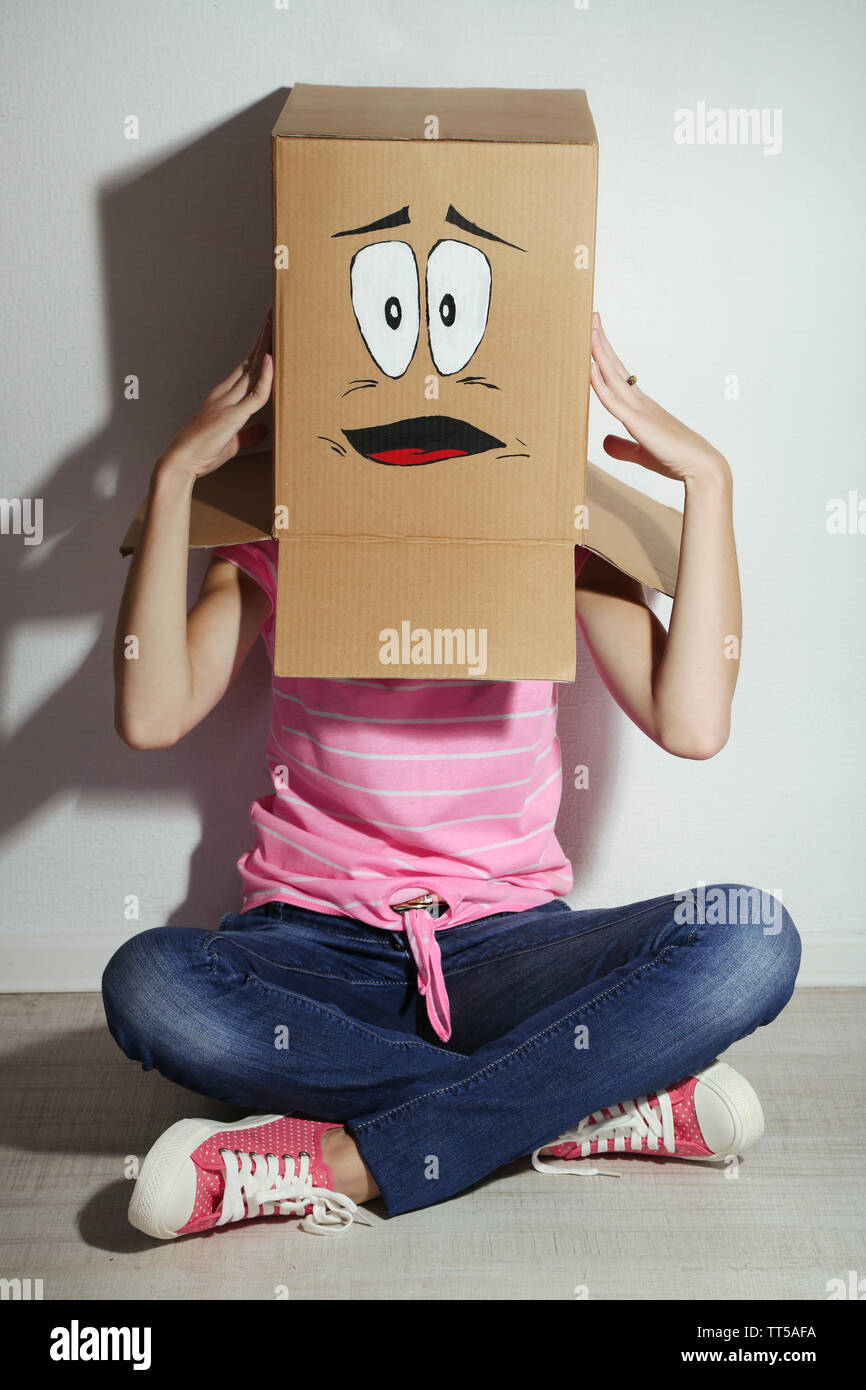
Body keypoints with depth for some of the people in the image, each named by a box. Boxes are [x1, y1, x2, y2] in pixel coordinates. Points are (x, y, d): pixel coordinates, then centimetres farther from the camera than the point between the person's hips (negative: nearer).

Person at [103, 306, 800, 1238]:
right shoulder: (274, 539, 3)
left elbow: (691, 723, -14)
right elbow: (151, 717, -13)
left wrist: (707, 478, -12)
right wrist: (173, 479, -13)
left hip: (502, 942, 0)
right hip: (312, 944, 1)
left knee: (750, 939, -26)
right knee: (149, 984, -33)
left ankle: (339, 1162, -24)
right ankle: (586, 1108, -20)